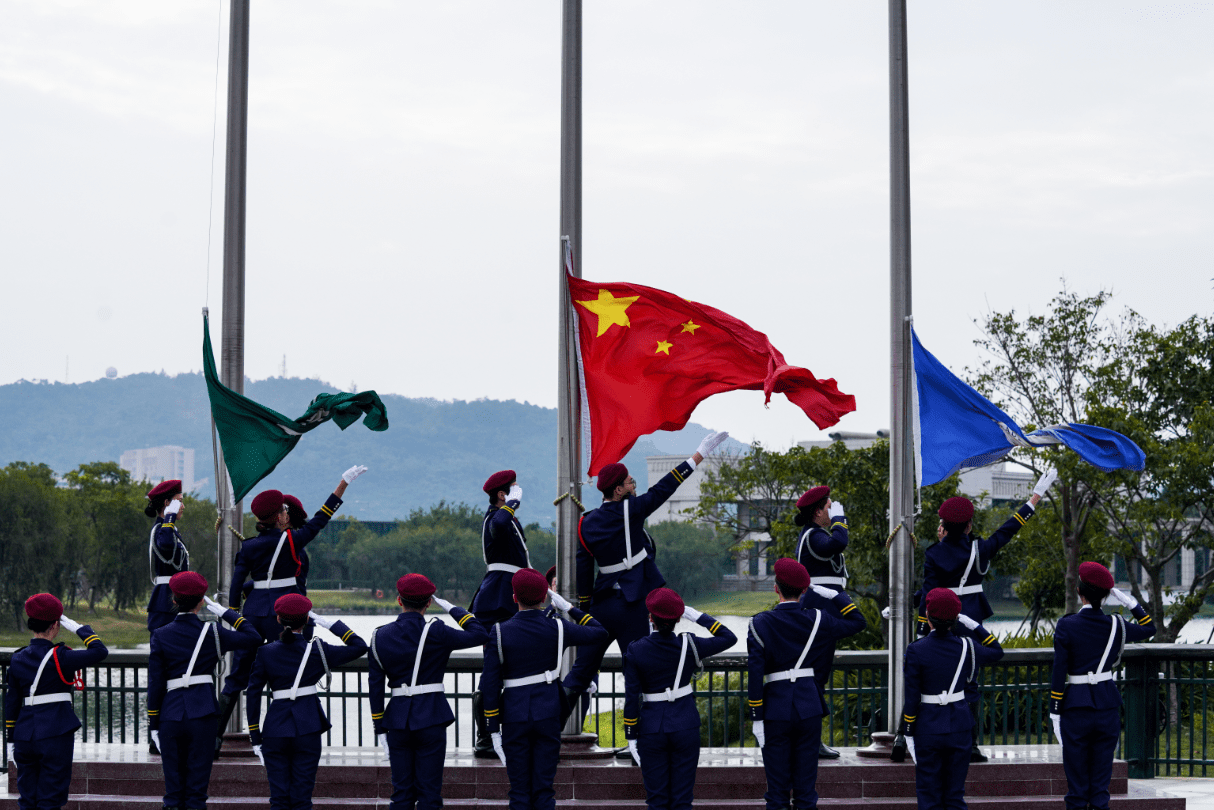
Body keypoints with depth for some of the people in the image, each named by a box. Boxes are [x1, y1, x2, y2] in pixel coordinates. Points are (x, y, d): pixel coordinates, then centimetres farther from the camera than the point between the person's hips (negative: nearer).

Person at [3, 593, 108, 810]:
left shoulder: (18, 659, 6)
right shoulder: (58, 657, -11)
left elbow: (11, 702, 10)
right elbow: (100, 652, -12)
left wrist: (11, 739, 16)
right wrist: (78, 628, -1)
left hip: (25, 735, 5)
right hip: (55, 735, -5)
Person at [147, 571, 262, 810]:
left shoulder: (160, 636, 1)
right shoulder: (212, 632, -2)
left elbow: (155, 684, 2)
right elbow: (254, 639, 9)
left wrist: (154, 725, 7)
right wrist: (225, 612, 13)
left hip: (170, 715, 1)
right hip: (202, 715, -1)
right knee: (197, 790, 2)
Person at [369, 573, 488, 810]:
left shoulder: (380, 637, 3)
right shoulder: (434, 632, -10)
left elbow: (375, 685, 3)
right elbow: (480, 635, -7)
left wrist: (379, 728, 8)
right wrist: (452, 608, 2)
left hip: (398, 718, 3)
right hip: (430, 717, -3)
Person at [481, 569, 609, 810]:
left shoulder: (499, 632, -7)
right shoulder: (559, 629, -5)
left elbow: (490, 684, -7)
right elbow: (600, 633, 12)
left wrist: (494, 729, -2)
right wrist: (569, 608, 14)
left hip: (514, 717, -1)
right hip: (548, 715, 1)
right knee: (544, 790, 5)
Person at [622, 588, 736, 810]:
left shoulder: (636, 651, -9)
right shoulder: (689, 645, -8)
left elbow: (632, 698, -7)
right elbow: (729, 638, 5)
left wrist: (631, 736, 0)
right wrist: (698, 616, 4)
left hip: (651, 727, 0)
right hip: (685, 725, 0)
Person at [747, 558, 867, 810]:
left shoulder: (760, 624, -6)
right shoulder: (817, 620, -2)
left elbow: (755, 673, -10)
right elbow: (858, 622, 12)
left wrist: (756, 717, -7)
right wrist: (834, 595, 14)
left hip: (776, 709, -1)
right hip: (809, 709, 2)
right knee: (806, 785, 7)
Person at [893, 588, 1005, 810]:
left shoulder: (916, 651, -12)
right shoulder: (966, 648, -5)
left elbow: (911, 698, -10)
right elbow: (997, 651, 17)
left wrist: (907, 733, -2)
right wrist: (973, 625, 11)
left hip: (928, 728, -2)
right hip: (959, 728, 2)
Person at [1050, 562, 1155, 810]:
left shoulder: (1066, 626, -8)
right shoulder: (1116, 625, 0)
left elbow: (1059, 672, -9)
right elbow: (1149, 629, 20)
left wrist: (1055, 710, -4)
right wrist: (1132, 603, 18)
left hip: (1076, 705, -2)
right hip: (1108, 704, 2)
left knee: (1076, 773, 4)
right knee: (1101, 773, 7)